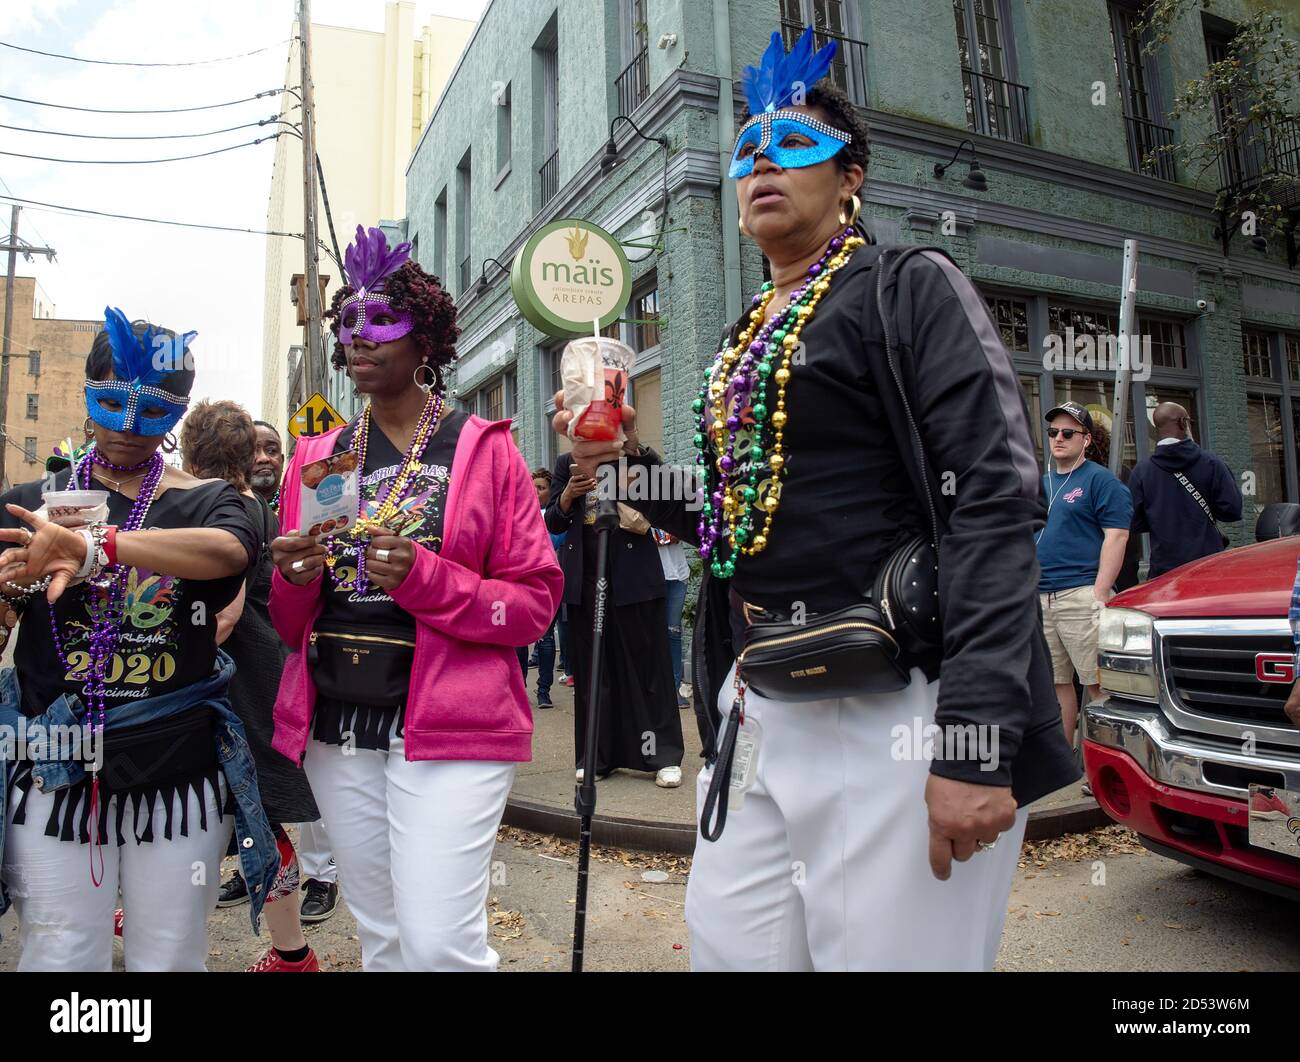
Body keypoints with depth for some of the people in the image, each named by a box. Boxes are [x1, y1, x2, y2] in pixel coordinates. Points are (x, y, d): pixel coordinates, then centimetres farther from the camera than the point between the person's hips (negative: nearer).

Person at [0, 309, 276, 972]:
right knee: (59, 961, 8)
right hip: (55, 780, 1)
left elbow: (231, 550, -22)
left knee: (171, 960, 11)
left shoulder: (206, 501, 0)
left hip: (179, 779, -1)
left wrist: (92, 545, -34)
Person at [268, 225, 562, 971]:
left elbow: (535, 601, -6)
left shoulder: (485, 449, -2)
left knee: (440, 945, -8)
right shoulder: (318, 456, 10)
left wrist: (424, 579, -20)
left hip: (450, 728, -4)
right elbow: (291, 624, 14)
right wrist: (296, 579, -9)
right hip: (337, 728, 5)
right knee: (383, 939, 17)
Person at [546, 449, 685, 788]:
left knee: (645, 663, 1)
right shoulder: (567, 464, 13)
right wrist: (568, 496, -11)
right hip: (585, 579, 2)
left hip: (633, 577, -2)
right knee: (592, 669, 6)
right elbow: (553, 523, 9)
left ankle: (664, 757, 7)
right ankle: (597, 757, 15)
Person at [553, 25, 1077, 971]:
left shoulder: (909, 288, -3)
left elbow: (997, 503, -14)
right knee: (728, 949, 14)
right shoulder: (743, 339, 17)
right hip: (756, 712, 7)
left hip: (892, 712, -6)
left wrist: (976, 743, -22)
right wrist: (629, 465, 4)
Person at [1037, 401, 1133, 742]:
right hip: (1039, 598, 7)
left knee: (1096, 682, -6)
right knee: (1057, 683, 11)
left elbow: (1116, 536, -10)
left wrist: (1099, 595, -17)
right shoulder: (1041, 484, 20)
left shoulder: (1101, 479, -1)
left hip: (1081, 595, -7)